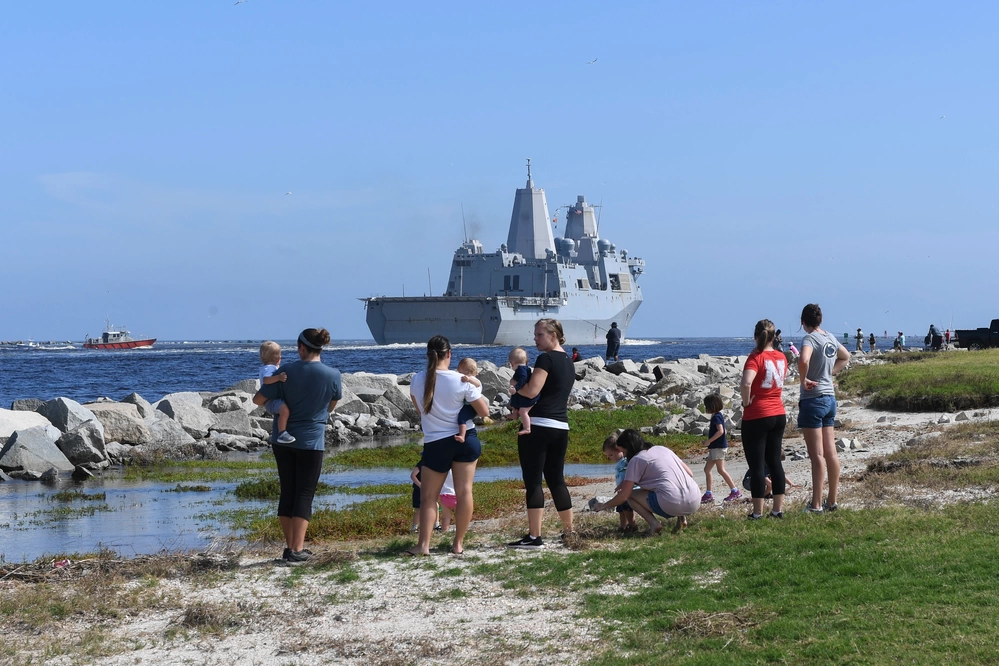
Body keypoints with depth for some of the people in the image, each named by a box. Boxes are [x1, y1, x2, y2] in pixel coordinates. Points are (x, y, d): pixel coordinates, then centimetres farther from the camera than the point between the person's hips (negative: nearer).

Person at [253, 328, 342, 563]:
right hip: (311, 440, -2)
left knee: (287, 492, 12)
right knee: (304, 494, 3)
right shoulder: (333, 375, -7)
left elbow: (258, 399, -3)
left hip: (283, 440, 2)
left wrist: (273, 403, 18)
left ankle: (290, 546, 16)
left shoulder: (287, 371, -6)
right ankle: (297, 549, -4)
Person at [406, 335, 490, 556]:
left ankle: (424, 545, -2)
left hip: (435, 444, 0)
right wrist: (475, 392, 12)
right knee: (464, 491, 5)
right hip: (465, 440, 0)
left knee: (428, 496, 6)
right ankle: (458, 543, 7)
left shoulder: (417, 381, -5)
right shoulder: (462, 381, -10)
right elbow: (484, 412, -4)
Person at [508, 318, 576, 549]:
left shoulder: (546, 358, -9)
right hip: (561, 428, 9)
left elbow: (532, 390, -19)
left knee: (533, 481, -6)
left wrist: (516, 389, 2)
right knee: (556, 479, 16)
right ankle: (569, 530, 20)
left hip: (538, 426, -9)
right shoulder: (568, 362, 18)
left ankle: (534, 536, -8)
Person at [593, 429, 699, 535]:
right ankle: (681, 517, 14)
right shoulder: (662, 449, 22)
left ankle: (653, 523, -7)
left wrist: (604, 506, 17)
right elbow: (690, 474, 21)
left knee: (630, 495, 11)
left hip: (672, 505, -7)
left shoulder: (636, 460, 3)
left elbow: (623, 496, 1)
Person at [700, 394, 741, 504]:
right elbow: (720, 431, 21)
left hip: (718, 447, -11)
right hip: (715, 448, 11)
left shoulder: (716, 417, -16)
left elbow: (720, 431, -27)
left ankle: (735, 491, -6)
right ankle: (708, 494, 13)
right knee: (707, 469, 11)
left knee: (721, 470, -9)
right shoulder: (718, 416, 15)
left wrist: (709, 441, -23)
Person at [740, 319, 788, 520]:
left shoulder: (756, 358, -14)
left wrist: (746, 402, -14)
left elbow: (746, 383, -30)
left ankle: (757, 512, 0)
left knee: (757, 465, -2)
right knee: (774, 461, 14)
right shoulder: (781, 358, 6)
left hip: (756, 416, -7)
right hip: (778, 414, 7)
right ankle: (778, 509, 15)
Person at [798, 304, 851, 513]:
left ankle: (816, 504, -4)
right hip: (830, 397, 8)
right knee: (830, 452, 11)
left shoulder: (810, 339, -14)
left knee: (817, 455, -6)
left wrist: (803, 379, -18)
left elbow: (803, 360, -34)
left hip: (813, 399, -8)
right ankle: (832, 500, 17)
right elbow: (845, 357, 29)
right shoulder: (831, 339, 10)